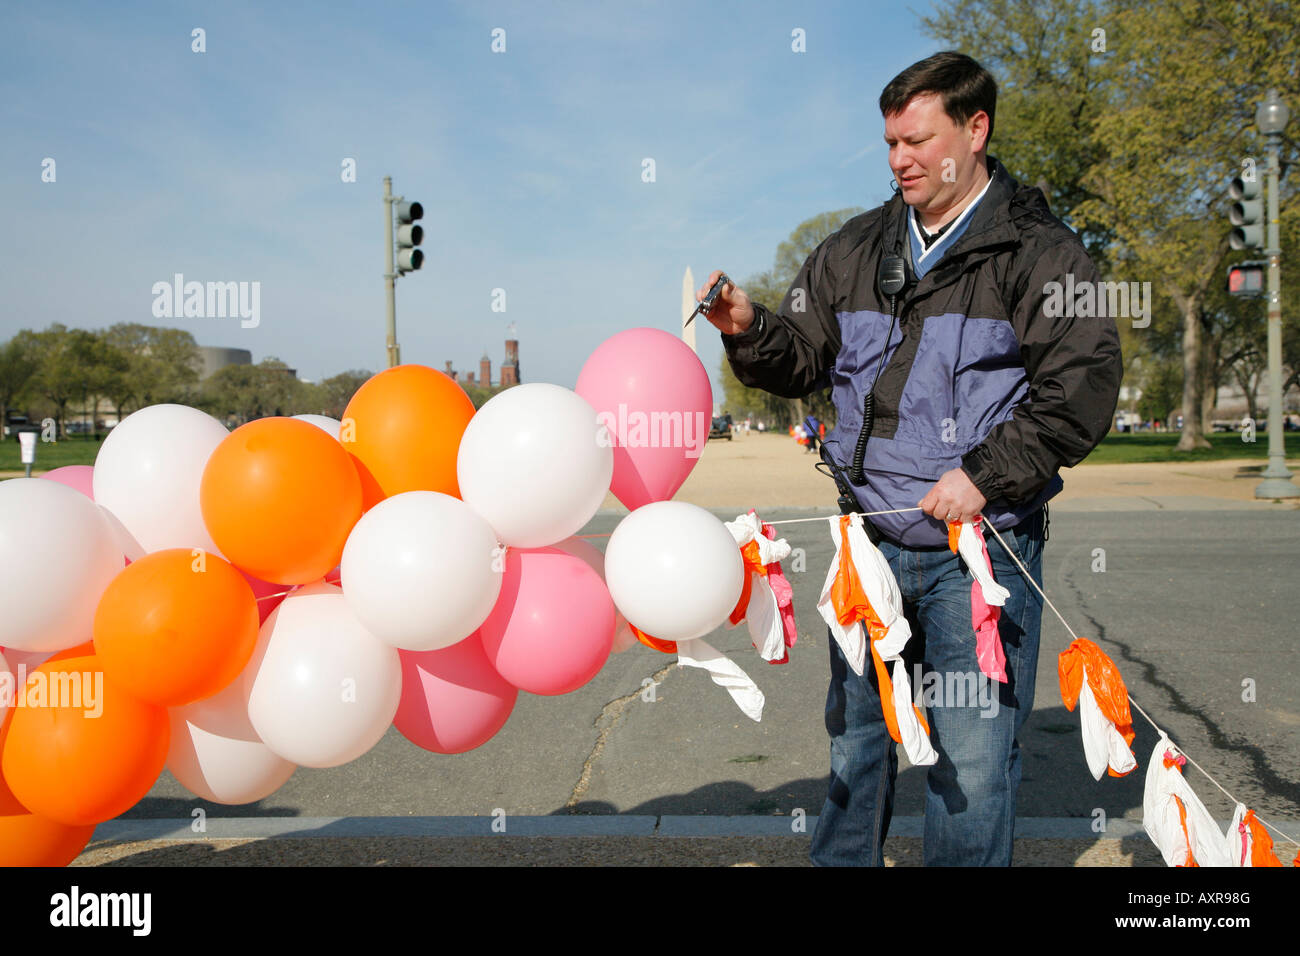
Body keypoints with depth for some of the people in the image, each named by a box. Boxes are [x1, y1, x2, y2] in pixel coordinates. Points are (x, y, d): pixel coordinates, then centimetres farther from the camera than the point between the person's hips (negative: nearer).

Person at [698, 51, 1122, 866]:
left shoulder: (1041, 253, -3)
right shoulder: (853, 252, 11)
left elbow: (1083, 387, -10)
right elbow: (801, 360, 13)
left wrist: (984, 475, -17)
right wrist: (750, 330, -8)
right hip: (870, 538, 5)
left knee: (973, 758, 0)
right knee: (856, 737, 17)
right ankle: (842, 860, 34)